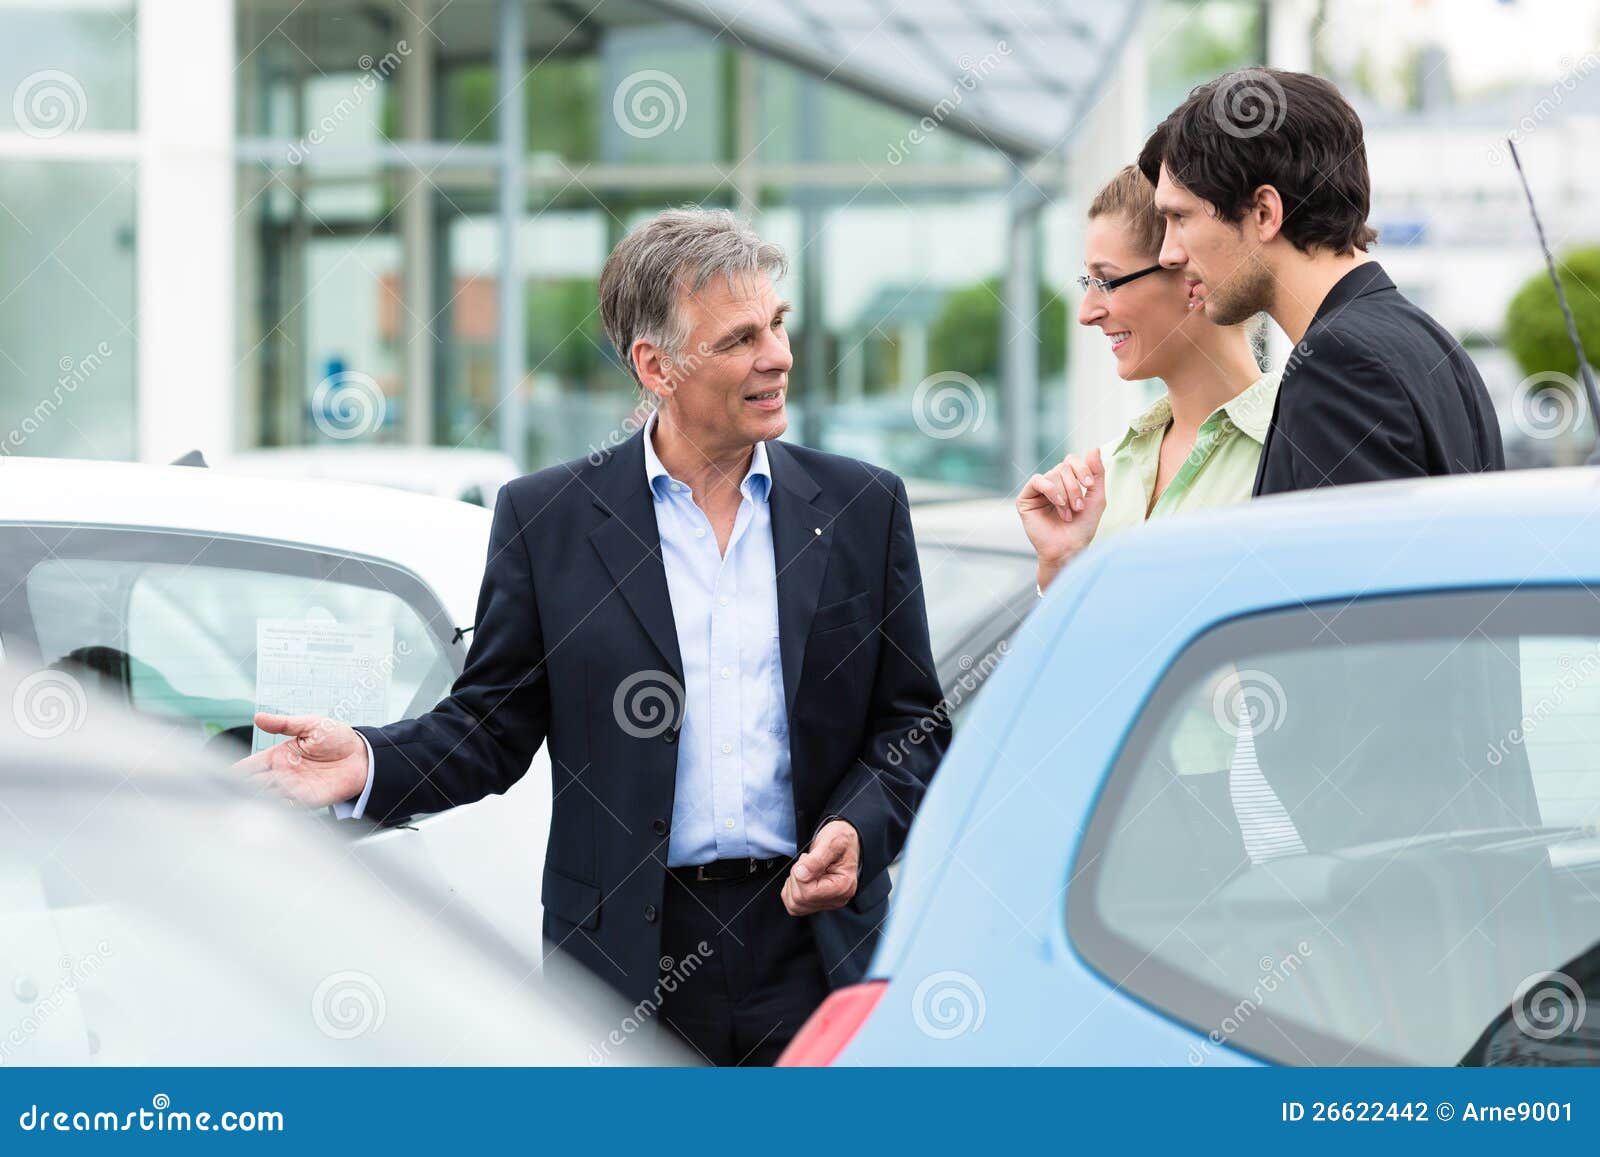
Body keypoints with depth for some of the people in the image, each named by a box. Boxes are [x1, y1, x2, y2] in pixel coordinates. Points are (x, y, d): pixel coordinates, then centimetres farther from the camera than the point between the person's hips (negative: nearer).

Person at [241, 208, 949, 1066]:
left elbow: (913, 723, 9)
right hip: (624, 961, -1)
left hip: (817, 948, 1)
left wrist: (859, 830, -9)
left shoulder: (862, 507, 7)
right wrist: (369, 764, -12)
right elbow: (493, 726, 6)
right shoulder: (545, 518, 3)